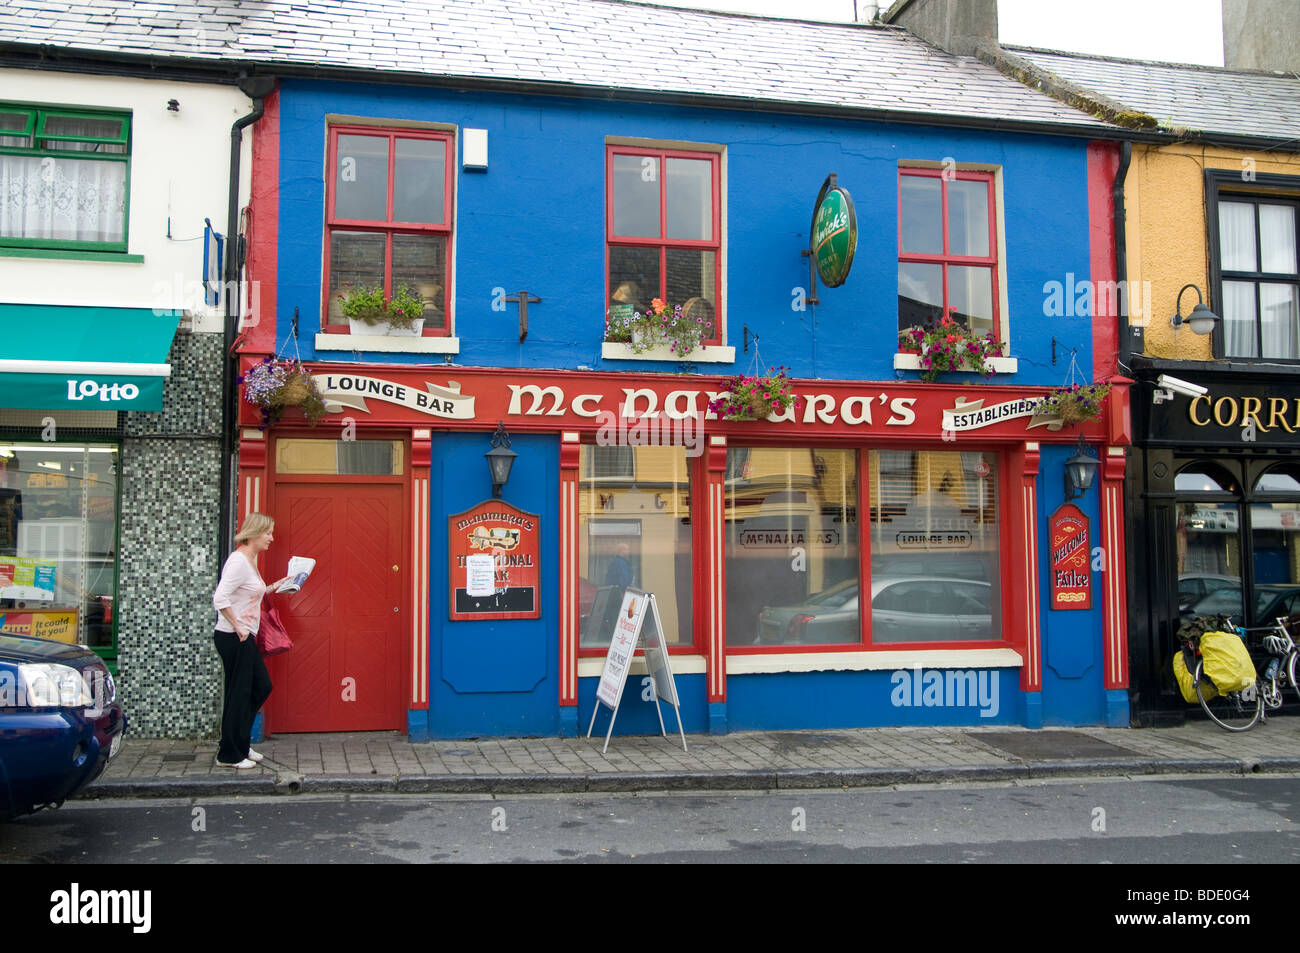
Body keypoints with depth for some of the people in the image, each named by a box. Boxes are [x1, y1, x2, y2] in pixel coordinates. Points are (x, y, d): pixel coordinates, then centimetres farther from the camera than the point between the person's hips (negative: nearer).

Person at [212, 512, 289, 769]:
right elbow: (220, 598, -26)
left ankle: (239, 744, 26)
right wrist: (238, 627, -22)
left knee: (262, 687, 16)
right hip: (233, 638, -10)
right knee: (238, 694, -1)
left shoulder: (250, 559, 13)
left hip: (245, 638, 10)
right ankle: (230, 755, 11)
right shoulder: (239, 560, -17)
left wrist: (273, 587, 19)